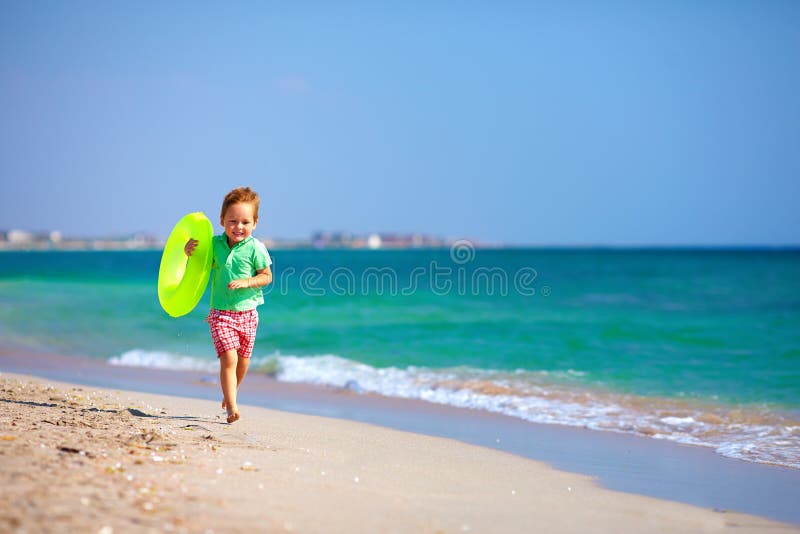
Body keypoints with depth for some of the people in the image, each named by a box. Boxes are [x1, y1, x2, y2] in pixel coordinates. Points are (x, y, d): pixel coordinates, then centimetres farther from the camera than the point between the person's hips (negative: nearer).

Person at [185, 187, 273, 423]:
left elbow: (267, 276, -3)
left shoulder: (255, 248, -8)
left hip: (247, 313, 1)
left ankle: (230, 394, 39)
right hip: (221, 313, -1)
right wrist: (189, 253, -7)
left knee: (242, 361, 13)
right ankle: (232, 407, -13)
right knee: (228, 359, -14)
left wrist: (245, 282, -19)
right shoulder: (214, 243, -2)